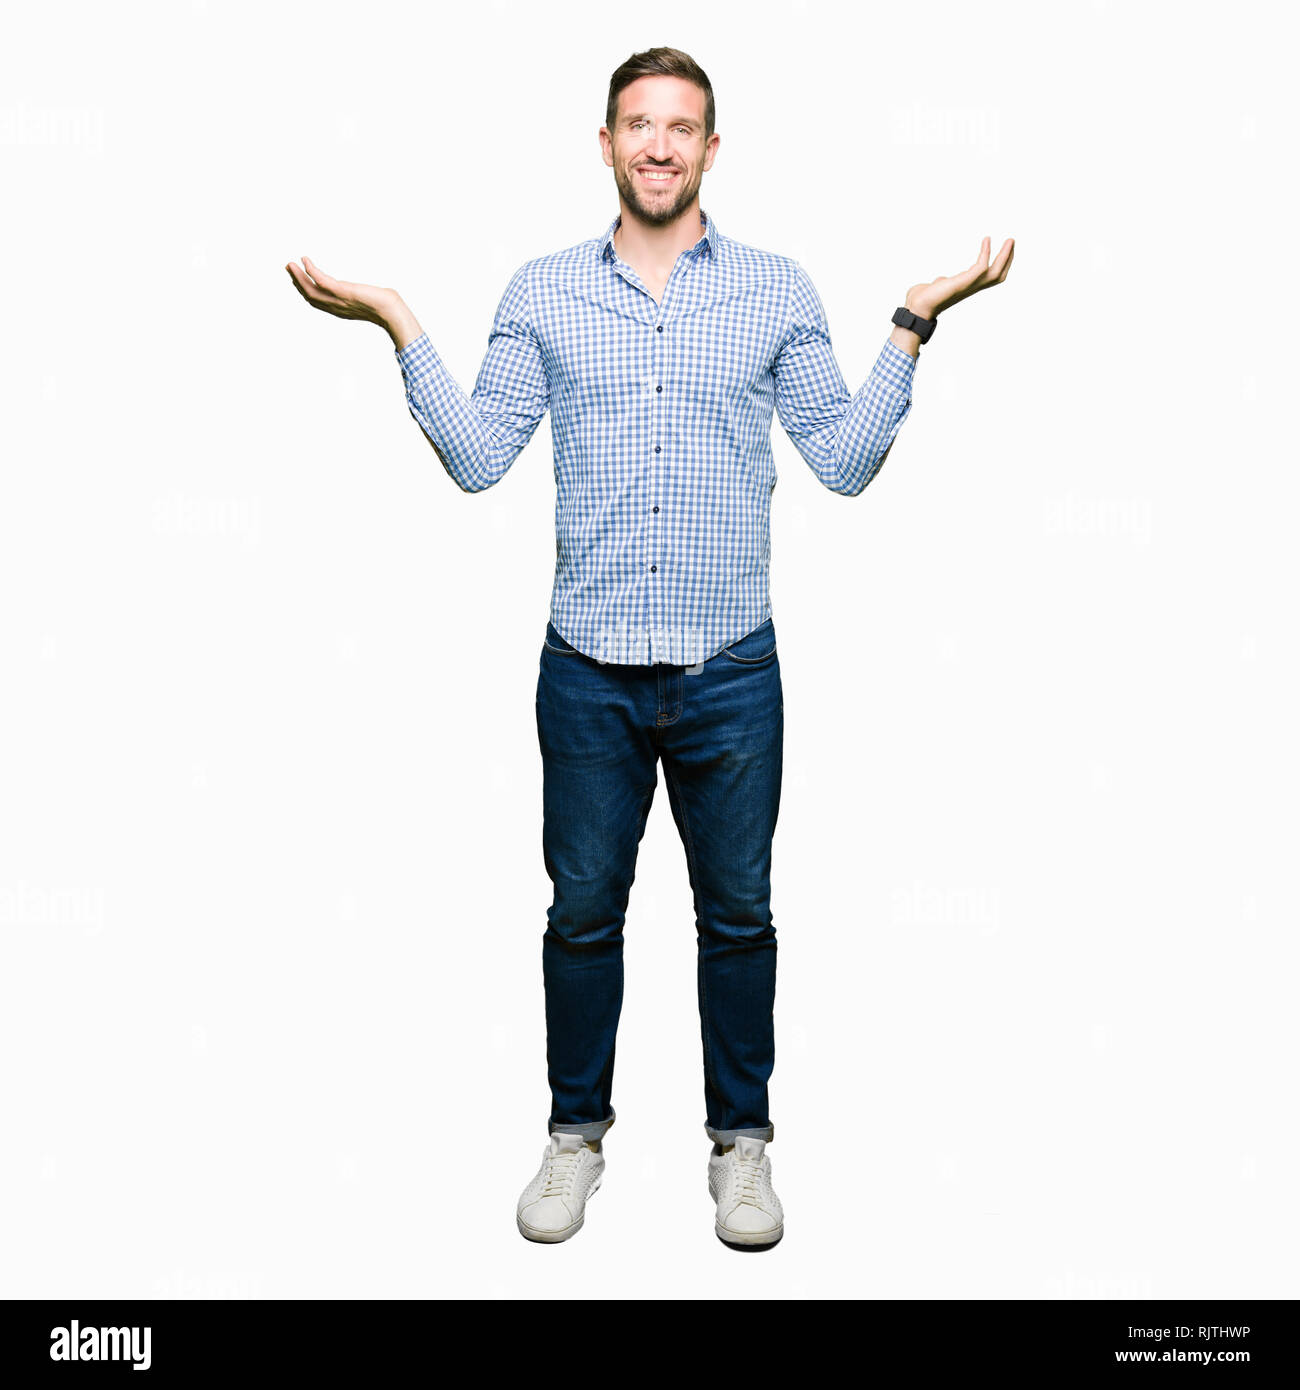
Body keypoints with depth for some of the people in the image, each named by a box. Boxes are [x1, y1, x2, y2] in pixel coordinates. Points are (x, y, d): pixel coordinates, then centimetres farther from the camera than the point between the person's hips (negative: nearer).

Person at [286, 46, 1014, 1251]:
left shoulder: (777, 290, 5)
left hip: (732, 671, 0)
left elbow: (845, 462, 2)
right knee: (583, 912, 11)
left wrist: (914, 324, -3)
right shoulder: (542, 292, 6)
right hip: (589, 669, 0)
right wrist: (398, 328, -3)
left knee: (737, 914, 10)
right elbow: (478, 457, 1)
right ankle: (576, 1131, 29)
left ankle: (741, 1140, 28)